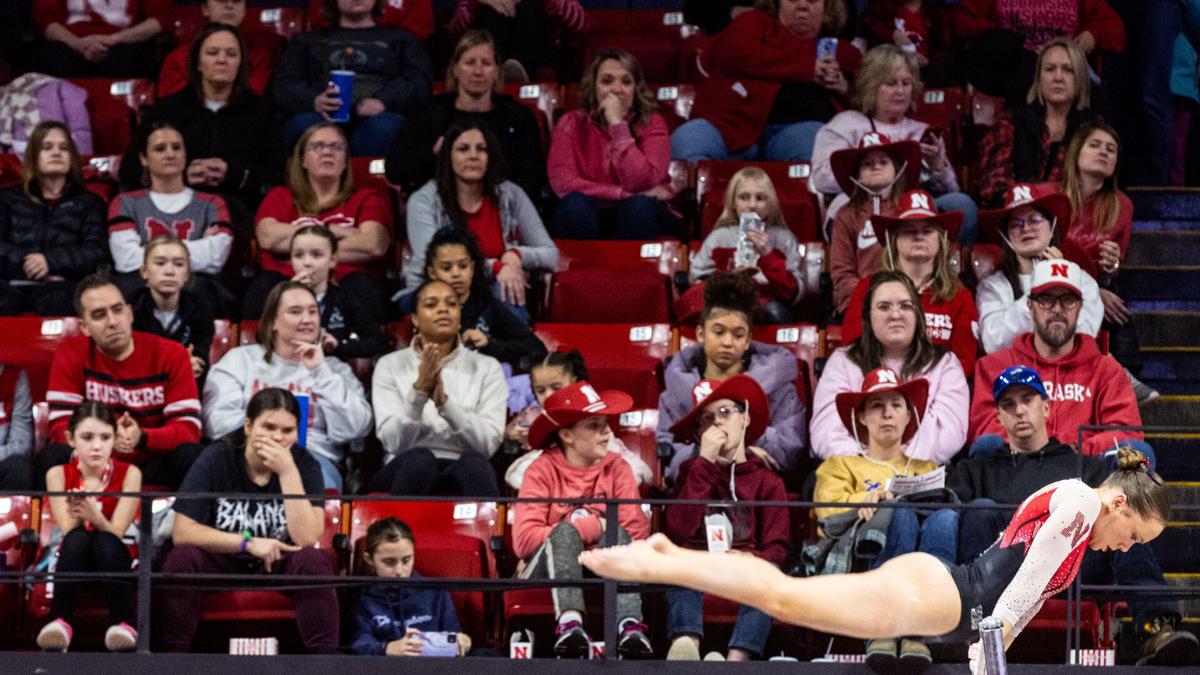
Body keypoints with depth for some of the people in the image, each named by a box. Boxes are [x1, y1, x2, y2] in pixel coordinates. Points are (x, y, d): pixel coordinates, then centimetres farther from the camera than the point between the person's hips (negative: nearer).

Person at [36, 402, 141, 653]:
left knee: (105, 540, -35)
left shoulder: (129, 474, -8)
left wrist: (94, 516, -38)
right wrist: (75, 514, -37)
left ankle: (123, 623, -36)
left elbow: (116, 533, -16)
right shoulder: (58, 474, -5)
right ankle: (60, 622, -40)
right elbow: (68, 532, -14)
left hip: (113, 560, -1)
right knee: (78, 537, -34)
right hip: (74, 561, 1)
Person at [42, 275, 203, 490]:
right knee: (51, 457, -29)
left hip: (155, 466, 0)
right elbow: (60, 428, -10)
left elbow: (188, 429, -10)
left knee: (190, 455, -30)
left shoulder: (171, 354, -4)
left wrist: (141, 437, -31)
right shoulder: (71, 354, -4)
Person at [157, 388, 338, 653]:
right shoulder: (217, 459, -10)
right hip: (221, 562, 0)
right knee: (182, 558, -30)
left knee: (313, 561, -31)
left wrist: (288, 472, -26)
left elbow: (307, 539, -21)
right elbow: (182, 532, -16)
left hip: (279, 565, 0)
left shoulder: (304, 464, -9)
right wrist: (248, 543, -23)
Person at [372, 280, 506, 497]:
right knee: (419, 459, -37)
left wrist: (444, 401, -18)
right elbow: (394, 442, -5)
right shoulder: (390, 365, 8)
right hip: (407, 469, -1)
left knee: (474, 463, -36)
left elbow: (488, 443, -5)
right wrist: (418, 391, -19)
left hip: (464, 473, 1)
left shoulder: (486, 368, 9)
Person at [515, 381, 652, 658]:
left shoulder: (616, 468, 6)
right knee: (566, 530, -31)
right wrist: (594, 527, -14)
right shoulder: (543, 471, -2)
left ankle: (630, 625, -52)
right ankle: (569, 620, -56)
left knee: (617, 534, -27)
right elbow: (524, 539, -16)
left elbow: (637, 531, -5)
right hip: (547, 574, -2)